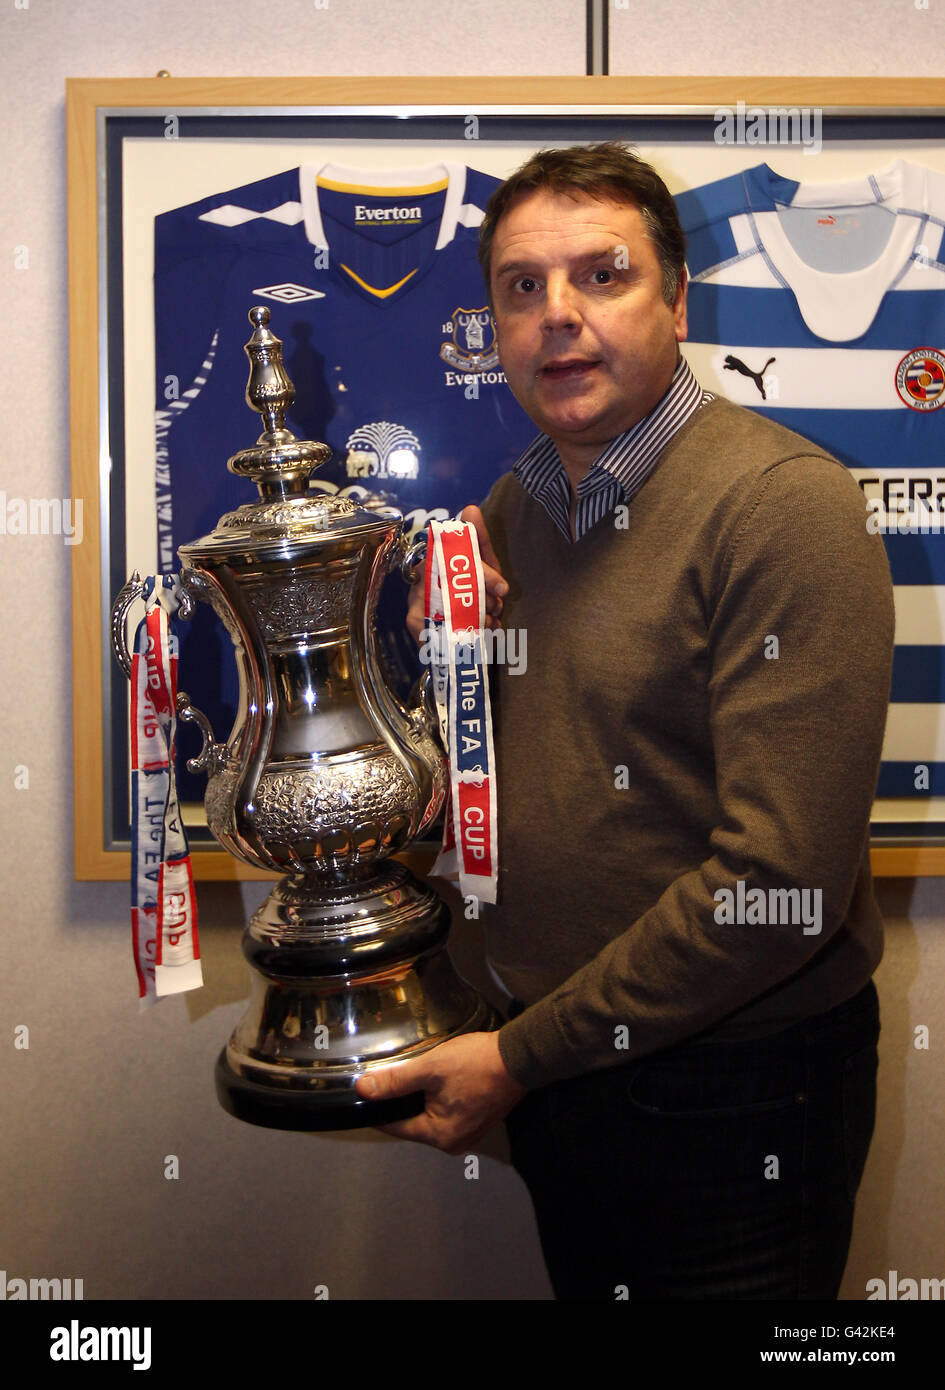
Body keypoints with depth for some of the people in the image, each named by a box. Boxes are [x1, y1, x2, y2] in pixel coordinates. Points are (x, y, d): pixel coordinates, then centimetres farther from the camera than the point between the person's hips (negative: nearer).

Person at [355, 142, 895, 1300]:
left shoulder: (783, 502, -20)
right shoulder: (513, 507, 4)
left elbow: (781, 882, -25)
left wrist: (522, 1054, -18)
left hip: (732, 1095, -6)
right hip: (555, 1068, 7)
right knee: (583, 1282, 24)